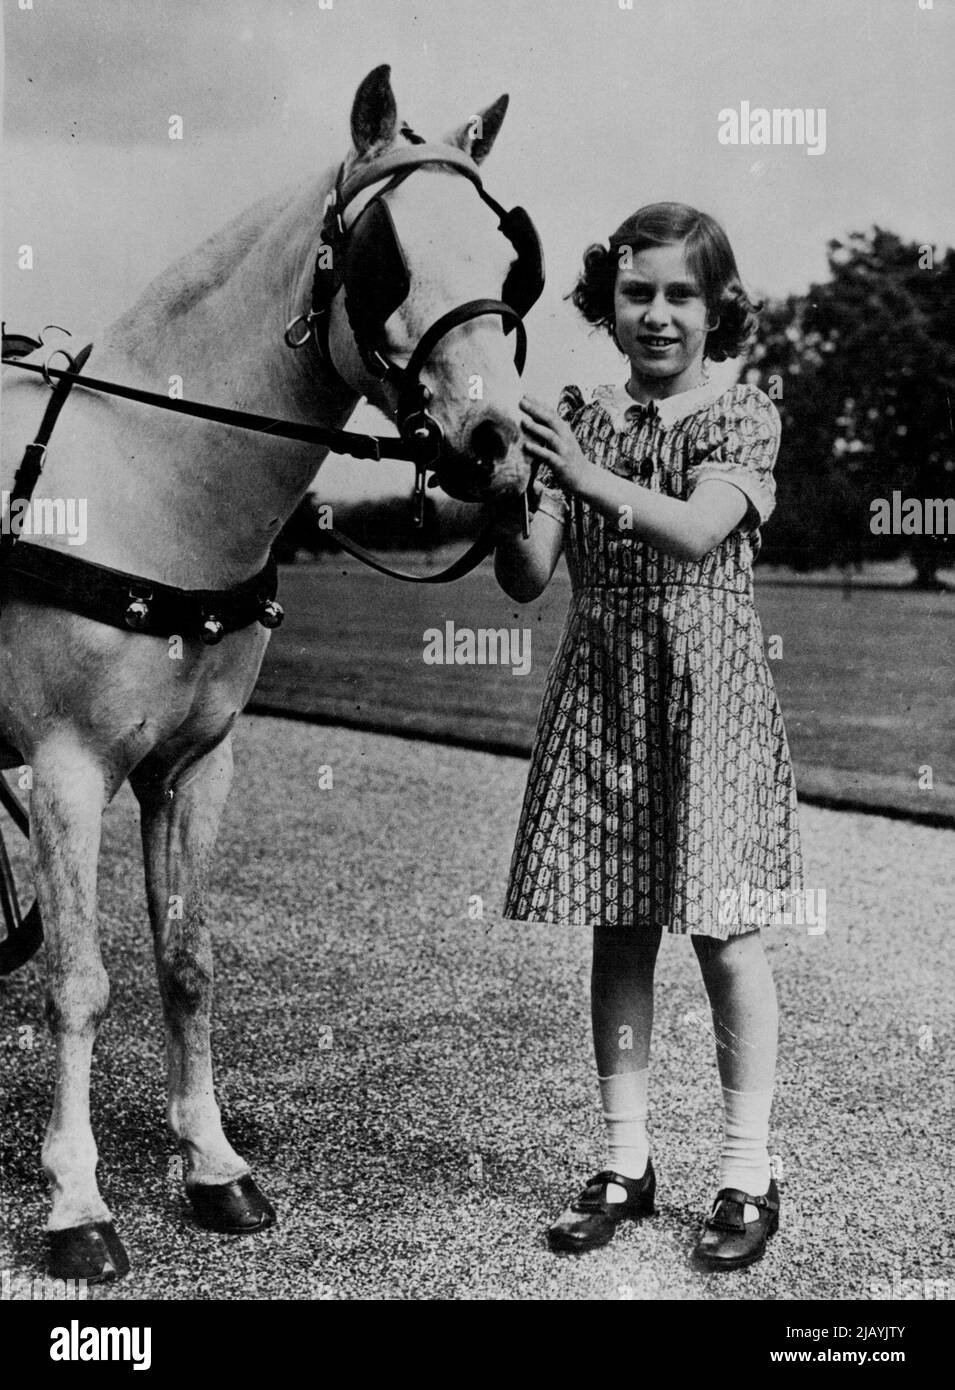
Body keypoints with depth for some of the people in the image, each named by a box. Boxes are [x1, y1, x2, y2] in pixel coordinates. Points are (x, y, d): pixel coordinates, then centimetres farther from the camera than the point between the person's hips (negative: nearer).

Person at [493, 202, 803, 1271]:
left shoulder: (743, 417, 0)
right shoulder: (575, 421, 8)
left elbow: (698, 531, -20)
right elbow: (529, 580, -1)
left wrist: (590, 479, -32)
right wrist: (498, 506, -21)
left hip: (707, 690, -3)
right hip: (599, 691, 3)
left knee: (722, 933, 0)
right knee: (618, 933, 8)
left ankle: (747, 1174, 13)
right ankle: (625, 1163, 19)